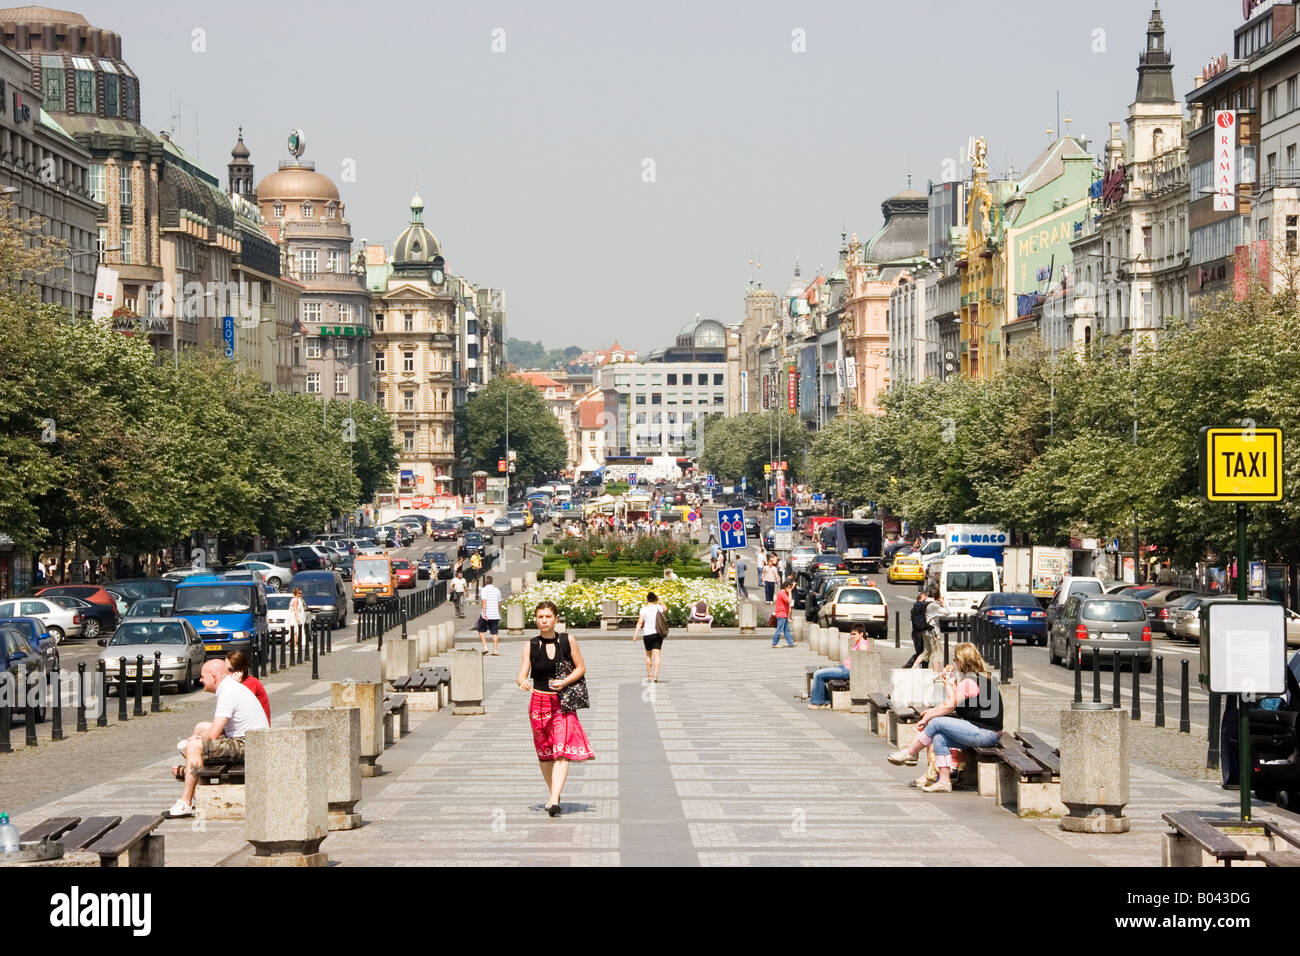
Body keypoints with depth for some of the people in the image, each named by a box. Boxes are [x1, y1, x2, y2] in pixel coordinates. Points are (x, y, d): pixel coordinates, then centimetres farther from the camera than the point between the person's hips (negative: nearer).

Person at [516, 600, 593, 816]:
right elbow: (521, 675, -5)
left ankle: (554, 800, -20)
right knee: (544, 752, 11)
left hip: (563, 703, -2)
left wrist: (565, 682, -12)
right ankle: (552, 791, 31)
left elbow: (581, 668, 5)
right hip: (539, 701, 2)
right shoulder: (530, 646, 0)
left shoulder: (568, 641, 0)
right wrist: (522, 682, -29)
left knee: (562, 751, -14)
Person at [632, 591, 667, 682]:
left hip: (647, 634, -1)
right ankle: (655, 676, -15)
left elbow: (640, 622, -13)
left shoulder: (644, 610, -5)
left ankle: (649, 675, 26)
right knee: (656, 655, -3)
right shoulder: (658, 608, 2)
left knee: (648, 655, 17)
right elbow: (664, 608, 26)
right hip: (658, 634, 1)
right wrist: (659, 601, 32)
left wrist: (636, 633, -15)